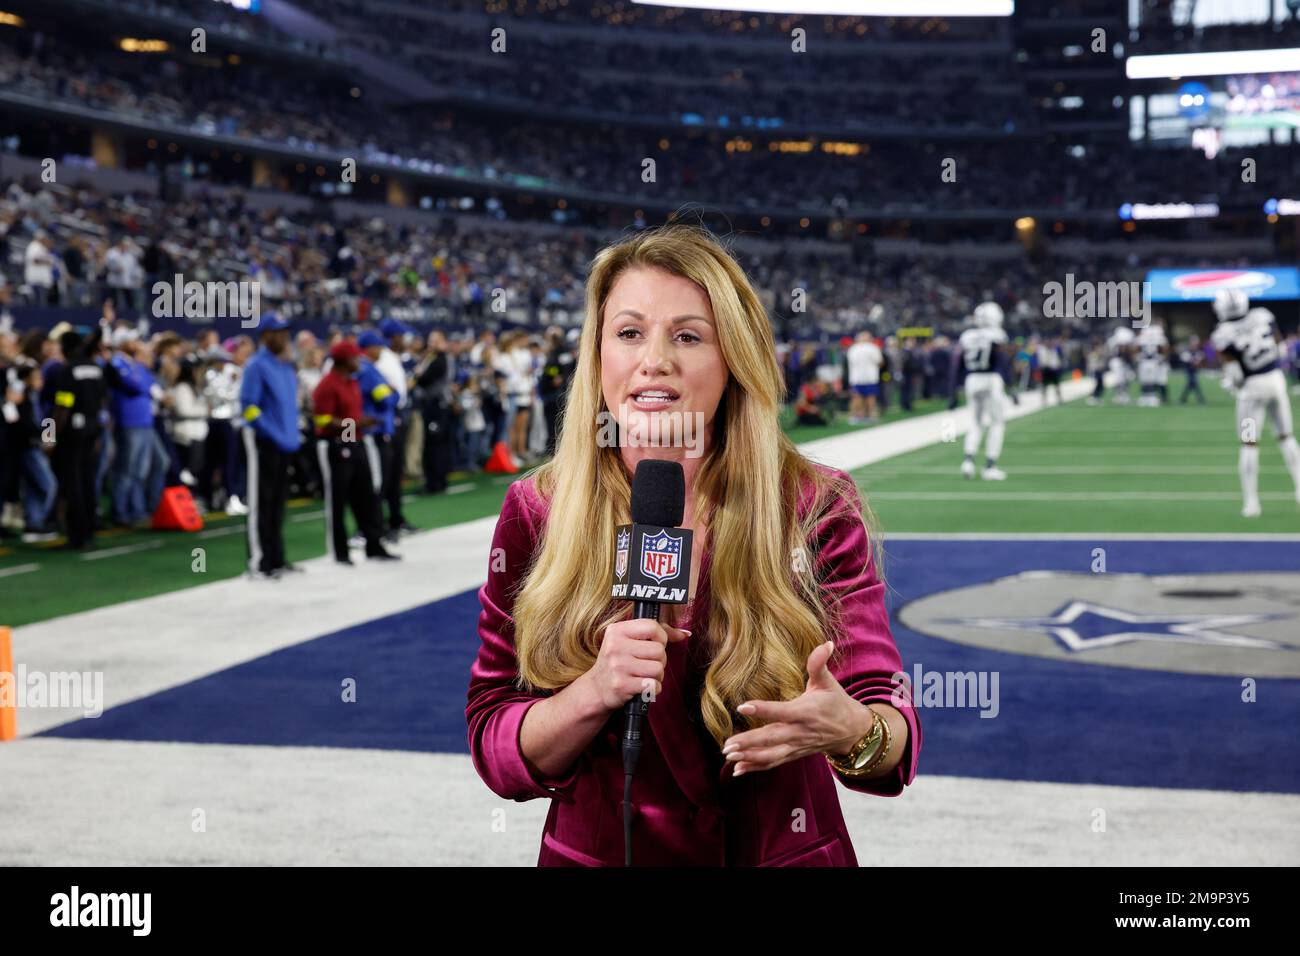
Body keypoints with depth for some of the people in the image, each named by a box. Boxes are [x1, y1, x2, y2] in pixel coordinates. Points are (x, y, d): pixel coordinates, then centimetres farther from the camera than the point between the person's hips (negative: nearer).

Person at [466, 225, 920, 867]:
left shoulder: (816, 510, -12)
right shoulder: (535, 515, -9)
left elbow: (896, 737, -14)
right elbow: (494, 751, -9)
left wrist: (854, 733, -36)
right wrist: (595, 693, -27)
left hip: (787, 853, 0)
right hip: (594, 852, 1)